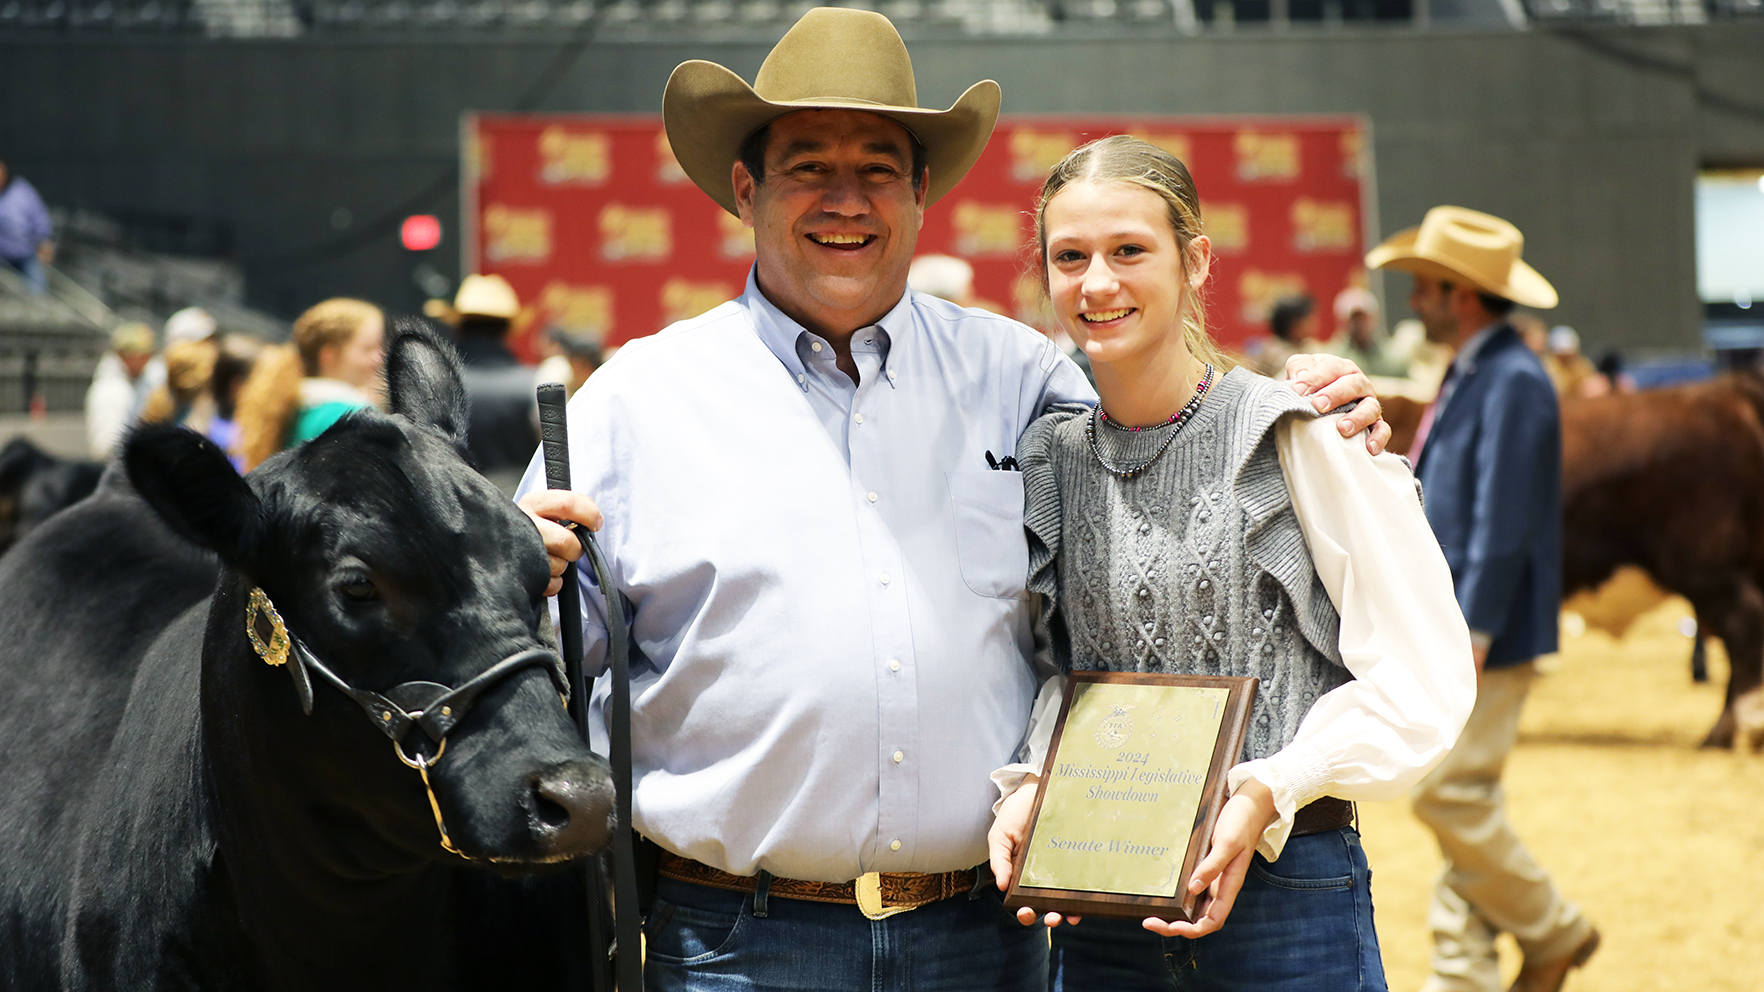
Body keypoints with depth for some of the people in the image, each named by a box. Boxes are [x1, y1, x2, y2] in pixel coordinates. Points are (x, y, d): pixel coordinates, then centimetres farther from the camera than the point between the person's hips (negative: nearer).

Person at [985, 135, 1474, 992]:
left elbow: (1423, 676, -9)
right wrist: (1026, 785, -4)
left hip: (1286, 896, -4)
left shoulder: (1304, 437, -7)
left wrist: (1266, 794, -18)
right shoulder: (1048, 462, 7)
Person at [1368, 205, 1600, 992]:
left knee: (1449, 793, -9)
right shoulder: (1467, 375, 13)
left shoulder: (1513, 383, -17)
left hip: (1488, 632, -10)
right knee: (1457, 800, 10)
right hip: (1441, 626, 10)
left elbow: (1504, 525, -21)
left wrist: (1472, 636, -23)